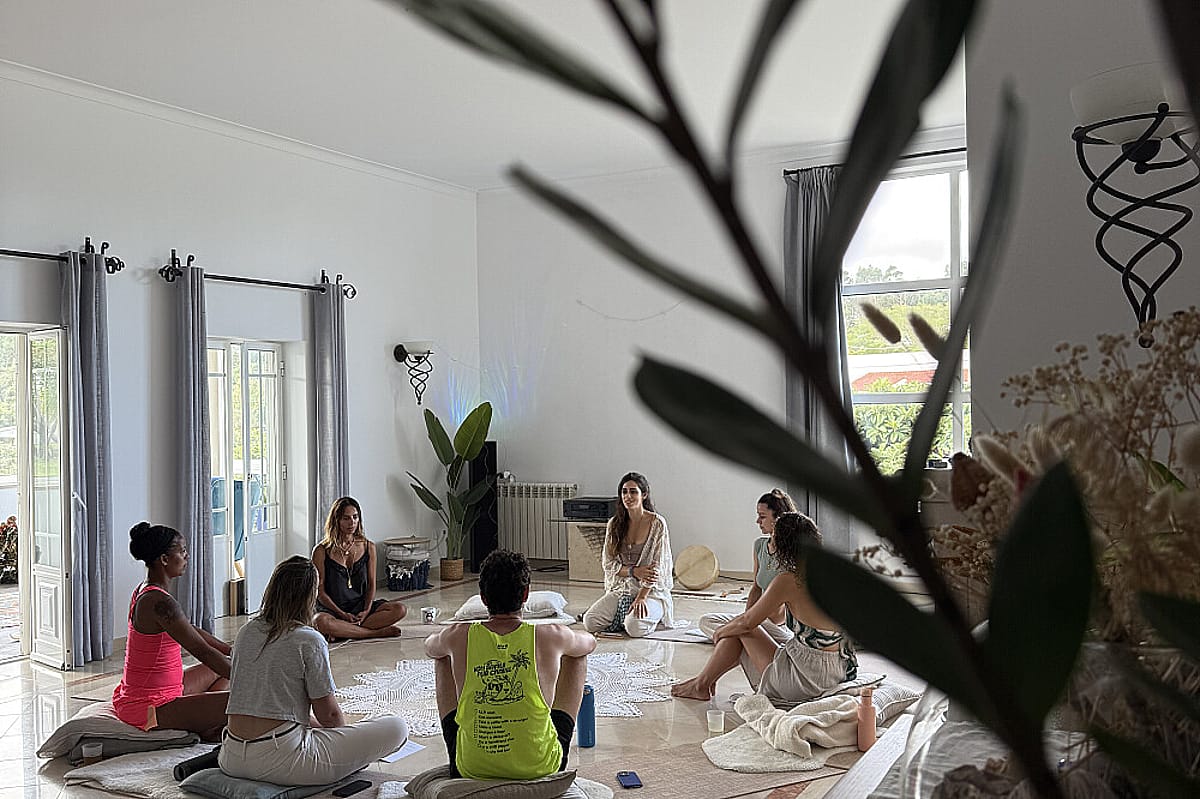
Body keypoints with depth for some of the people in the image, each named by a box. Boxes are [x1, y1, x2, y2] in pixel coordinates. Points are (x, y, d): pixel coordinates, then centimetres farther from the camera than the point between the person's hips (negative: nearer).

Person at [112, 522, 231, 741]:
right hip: (149, 710, -11)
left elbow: (193, 632, 19)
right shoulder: (159, 602, -23)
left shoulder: (144, 592, 9)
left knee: (220, 669, 26)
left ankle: (203, 723, 9)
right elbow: (203, 651, -23)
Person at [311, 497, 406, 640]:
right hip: (331, 609, -3)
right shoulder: (322, 551, -6)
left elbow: (371, 584, 8)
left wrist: (366, 610, -10)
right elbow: (320, 592, -6)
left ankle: (344, 630, -23)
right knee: (321, 622, -39)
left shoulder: (368, 547, 4)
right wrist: (343, 615, -16)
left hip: (360, 607, 3)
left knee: (400, 609, -20)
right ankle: (376, 632, -25)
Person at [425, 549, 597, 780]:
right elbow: (590, 642, 12)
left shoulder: (459, 637, -11)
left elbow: (430, 647, 15)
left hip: (471, 768, 1)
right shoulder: (552, 637, -13)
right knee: (576, 656, 19)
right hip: (541, 768, -1)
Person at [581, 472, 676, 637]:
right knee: (590, 622, -19)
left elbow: (657, 566, -11)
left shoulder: (657, 523, -7)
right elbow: (608, 563, 4)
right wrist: (634, 571, -14)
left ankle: (652, 617, 4)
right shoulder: (614, 524, 5)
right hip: (621, 588, 4)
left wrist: (641, 597, -21)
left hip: (651, 590, -4)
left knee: (635, 627, -31)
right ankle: (629, 615, 7)